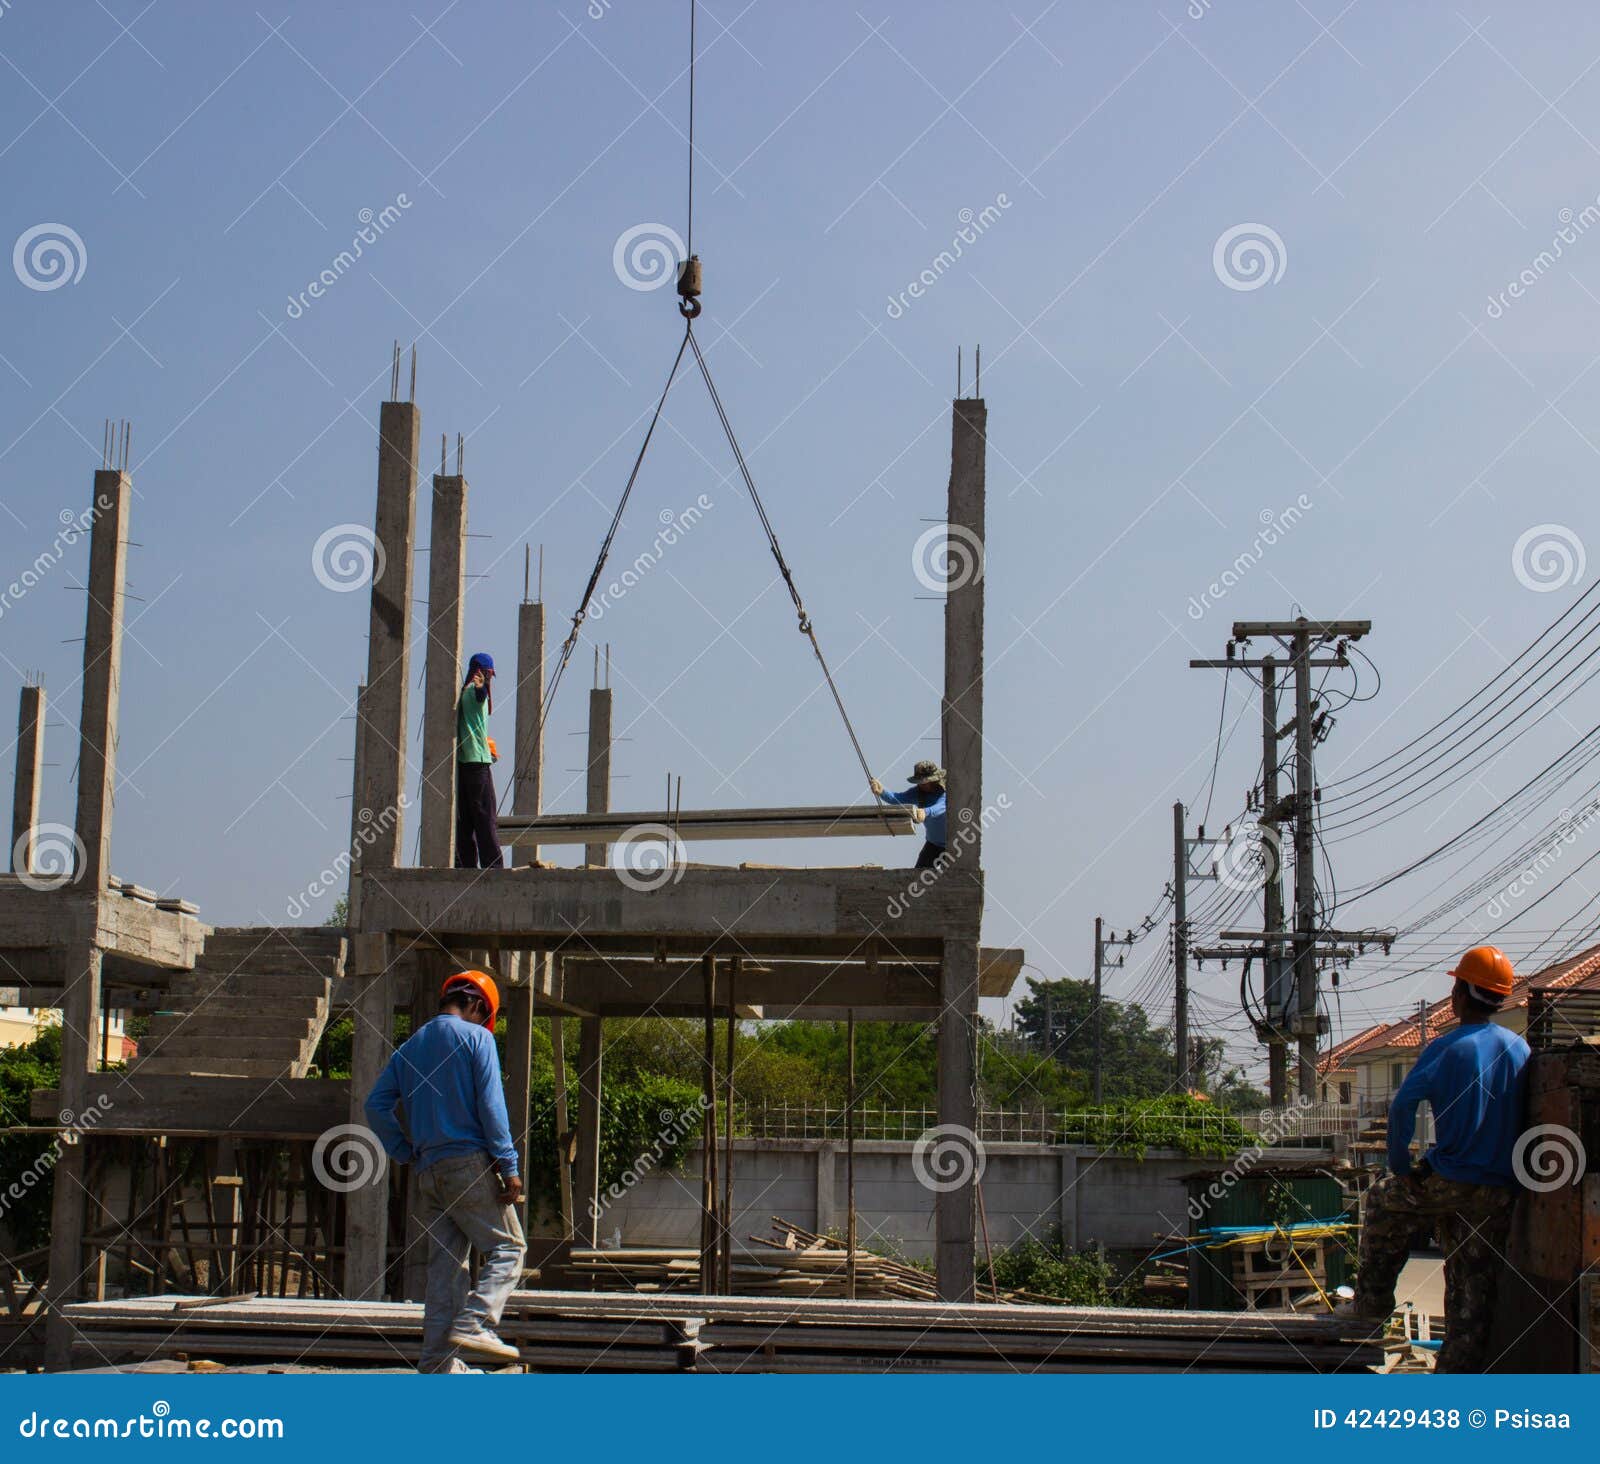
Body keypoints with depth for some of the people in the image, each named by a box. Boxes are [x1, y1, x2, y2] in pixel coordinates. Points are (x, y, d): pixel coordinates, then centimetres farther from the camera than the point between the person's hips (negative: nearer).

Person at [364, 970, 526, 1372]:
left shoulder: (410, 1046, 17)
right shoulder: (476, 1037, -2)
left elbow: (376, 1105, 12)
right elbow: (491, 1106, -11)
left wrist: (405, 1154, 14)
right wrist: (509, 1166, -10)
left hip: (427, 1170, 6)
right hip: (469, 1164, -6)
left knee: (444, 1263, 8)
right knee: (507, 1247, 1)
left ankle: (439, 1360, 5)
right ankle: (473, 1324, -16)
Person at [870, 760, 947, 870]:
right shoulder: (918, 791, -10)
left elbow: (943, 806, -47)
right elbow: (899, 798, -25)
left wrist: (926, 812, -68)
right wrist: (882, 793, -46)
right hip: (933, 843, 5)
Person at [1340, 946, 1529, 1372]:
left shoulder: (1448, 1048, -9)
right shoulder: (1520, 1049, 4)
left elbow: (1402, 1107, -18)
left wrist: (1400, 1167, -8)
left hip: (1448, 1181, -4)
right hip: (1499, 1192, 4)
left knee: (1384, 1202, 24)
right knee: (1474, 1289, 10)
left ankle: (1371, 1305, 26)